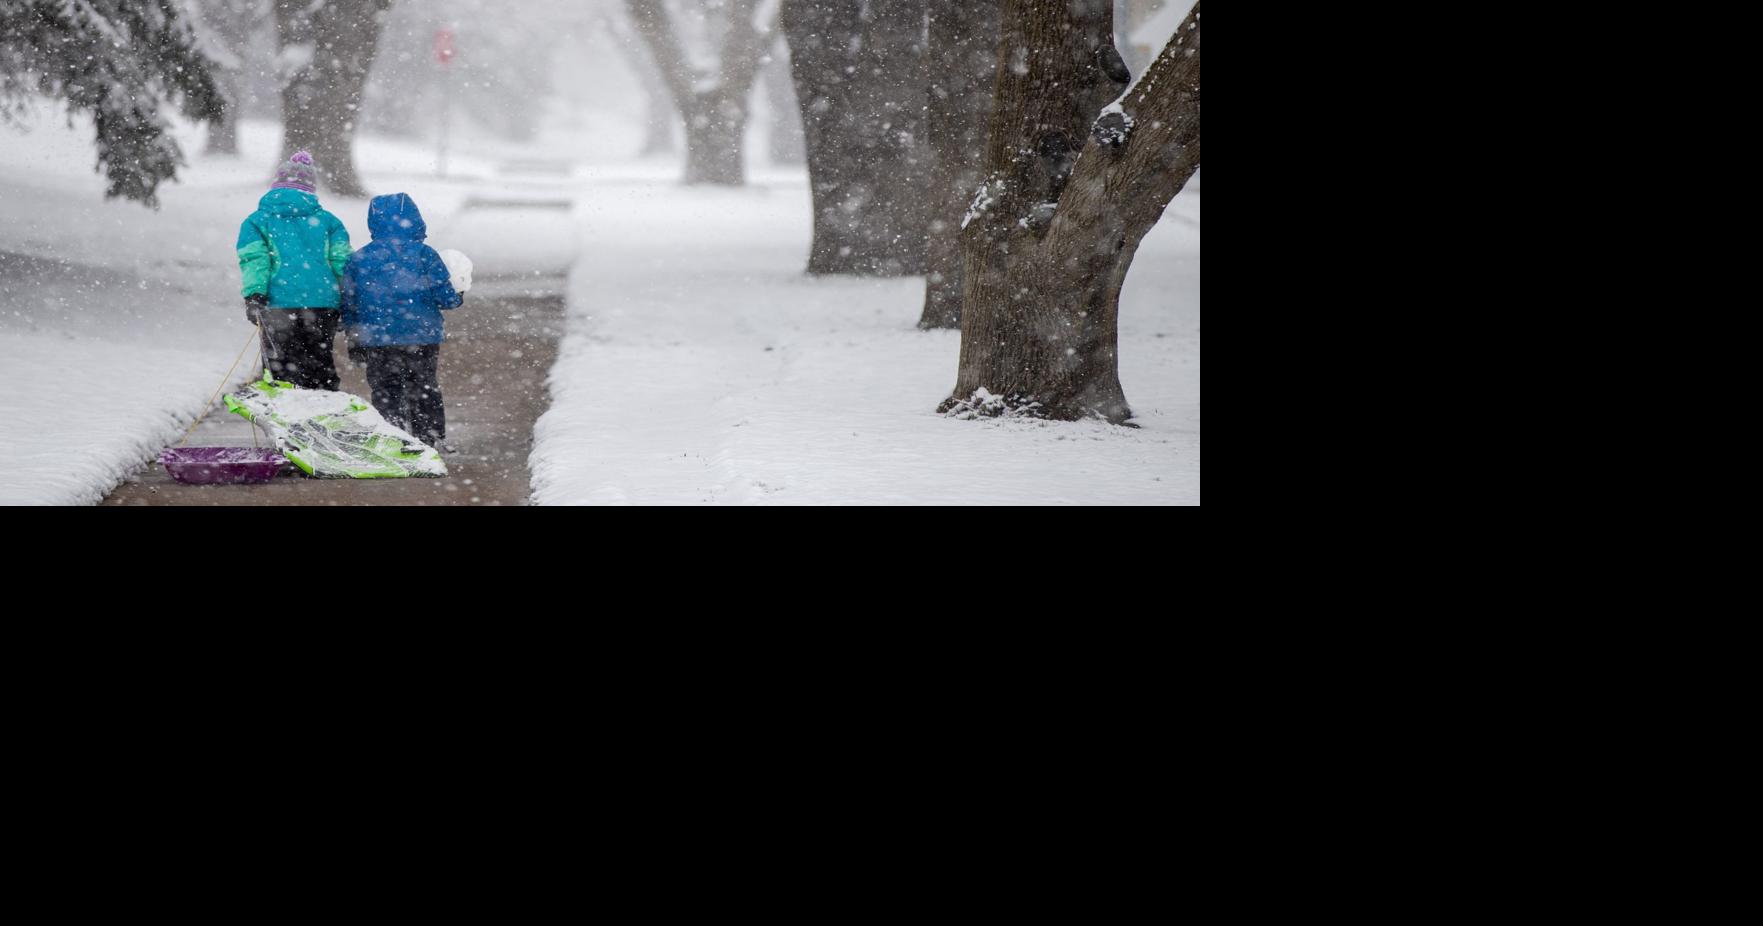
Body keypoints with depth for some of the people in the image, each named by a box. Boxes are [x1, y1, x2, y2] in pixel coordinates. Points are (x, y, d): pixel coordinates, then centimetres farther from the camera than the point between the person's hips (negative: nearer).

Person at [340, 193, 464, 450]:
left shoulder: (360, 258, 1)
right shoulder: (424, 255, -8)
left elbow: (349, 303, 6)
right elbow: (444, 296, -8)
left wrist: (354, 341, 15)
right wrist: (457, 298, 16)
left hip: (376, 339, 1)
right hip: (422, 337, -1)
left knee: (384, 390, 7)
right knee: (425, 389, 13)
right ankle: (431, 438, 17)